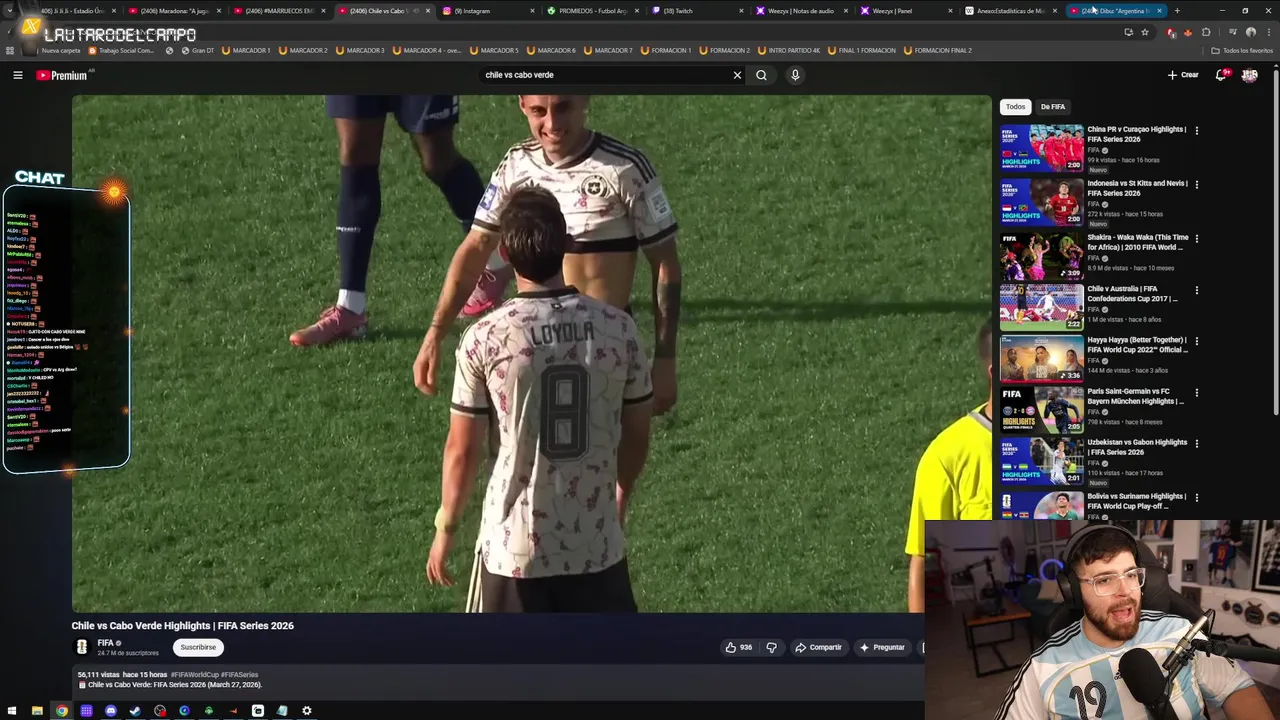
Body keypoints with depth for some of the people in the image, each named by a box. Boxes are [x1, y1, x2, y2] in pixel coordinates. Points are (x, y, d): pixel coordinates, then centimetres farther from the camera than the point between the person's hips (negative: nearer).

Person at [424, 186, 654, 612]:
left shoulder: (484, 339, -12)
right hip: (597, 545, 2)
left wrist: (445, 529, 11)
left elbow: (462, 449, -5)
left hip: (513, 547, -2)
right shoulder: (617, 328, -5)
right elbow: (637, 435, 6)